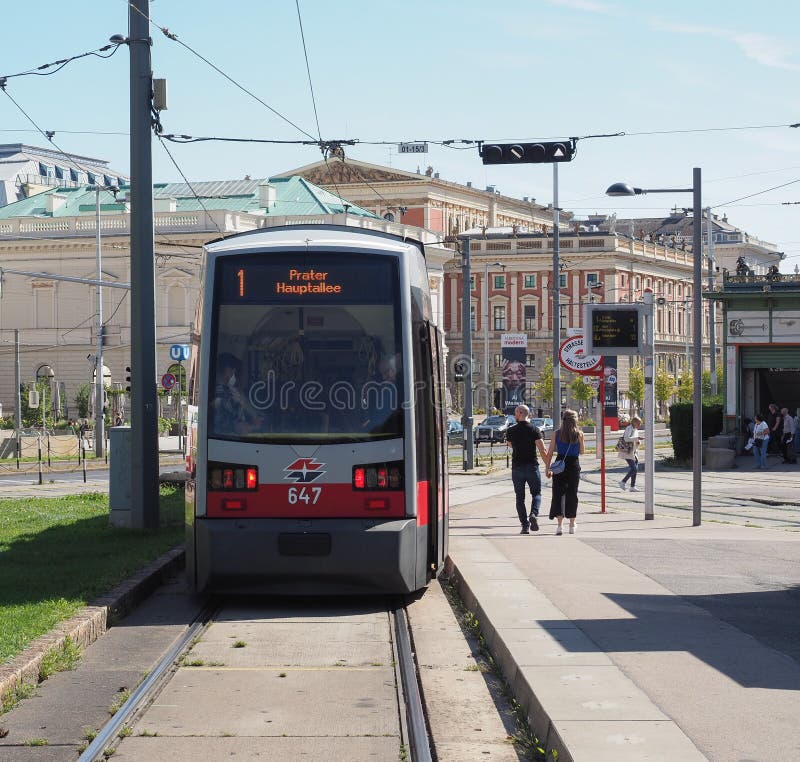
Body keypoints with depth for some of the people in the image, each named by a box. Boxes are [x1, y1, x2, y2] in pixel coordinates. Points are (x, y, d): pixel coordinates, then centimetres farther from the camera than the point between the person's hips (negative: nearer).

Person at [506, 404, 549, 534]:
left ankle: (525, 525, 3)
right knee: (536, 493, 13)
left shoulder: (511, 431, -1)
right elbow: (542, 451, -10)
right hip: (532, 466, -1)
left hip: (517, 467, 1)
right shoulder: (534, 430, -5)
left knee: (520, 498, 8)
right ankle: (533, 515, -13)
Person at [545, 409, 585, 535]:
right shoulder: (579, 434, -3)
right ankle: (572, 525, 17)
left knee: (558, 493, 3)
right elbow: (582, 452, 8)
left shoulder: (557, 434, -1)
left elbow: (550, 453, -2)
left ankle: (559, 524, -10)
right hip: (574, 465, 0)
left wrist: (548, 469, 2)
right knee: (572, 494, 11)